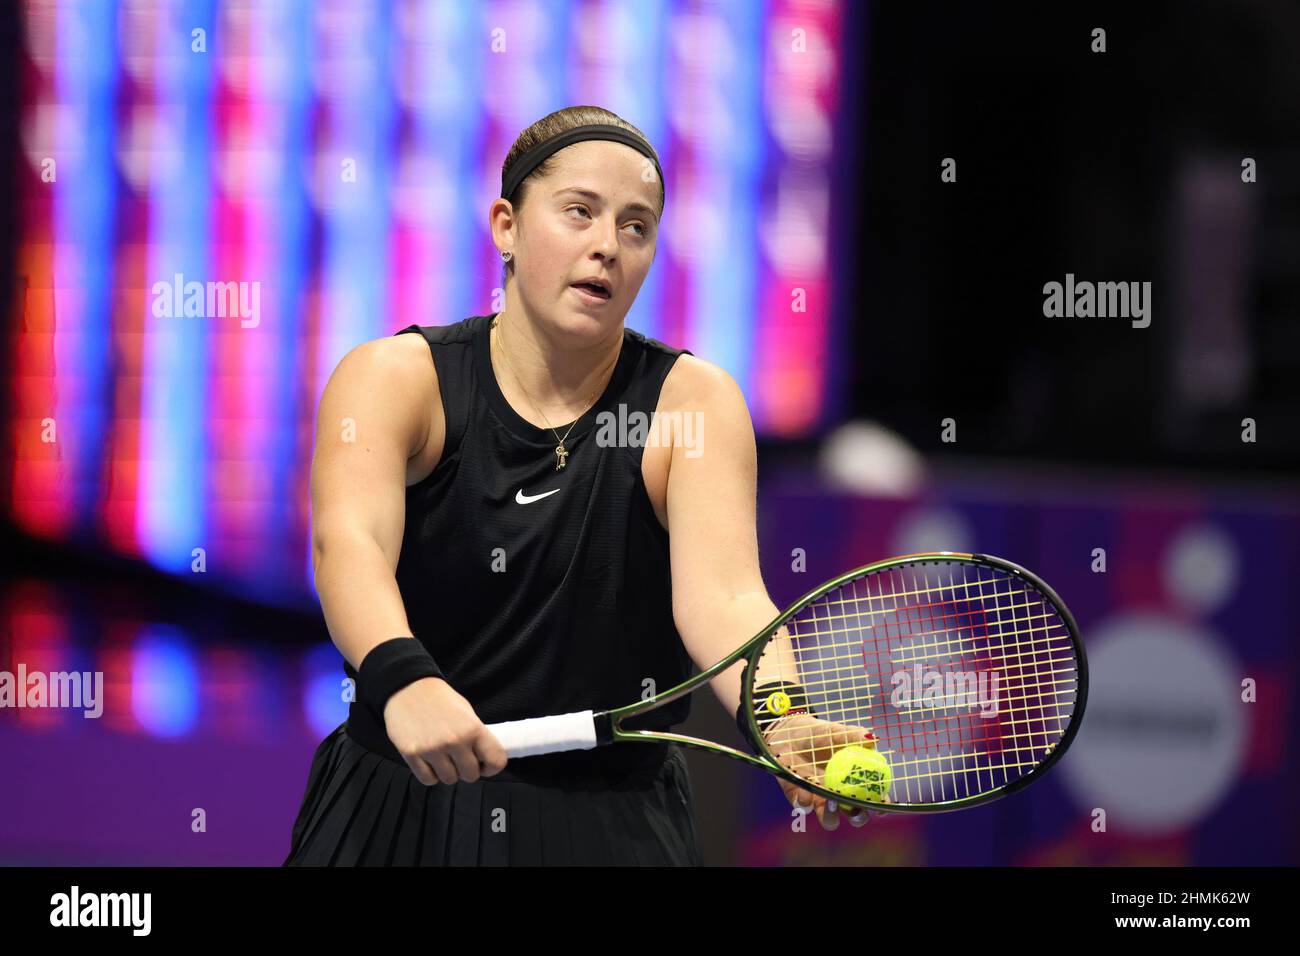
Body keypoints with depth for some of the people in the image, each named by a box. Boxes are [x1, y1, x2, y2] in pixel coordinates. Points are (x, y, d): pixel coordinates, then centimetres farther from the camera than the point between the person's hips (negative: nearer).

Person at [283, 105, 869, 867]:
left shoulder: (690, 401, -6)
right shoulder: (395, 378, -9)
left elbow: (721, 594, -22)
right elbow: (349, 543, -29)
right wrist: (402, 680, -50)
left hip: (612, 825, 1)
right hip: (398, 811, 0)